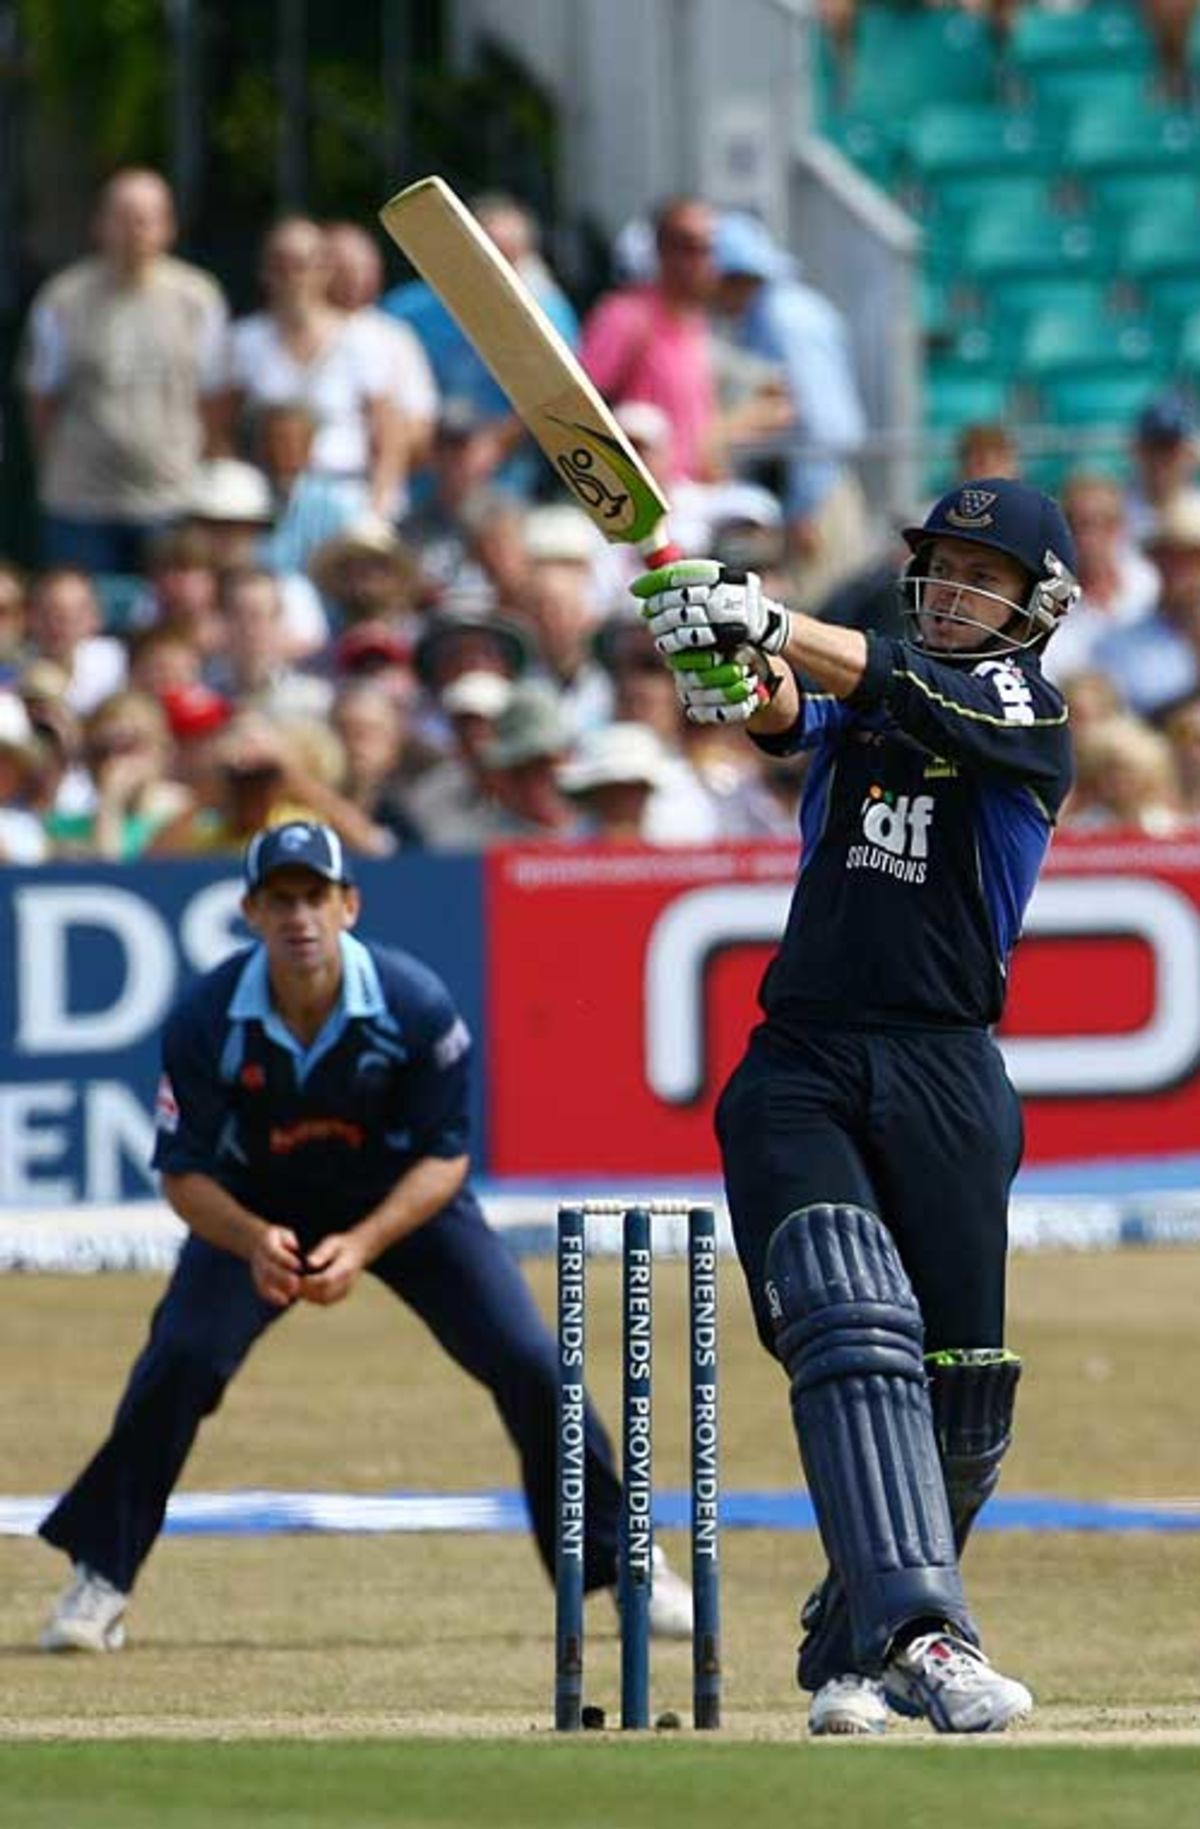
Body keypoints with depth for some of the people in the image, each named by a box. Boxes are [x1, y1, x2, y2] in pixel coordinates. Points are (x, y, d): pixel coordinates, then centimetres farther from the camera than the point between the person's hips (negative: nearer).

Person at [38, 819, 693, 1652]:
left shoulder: (417, 1005, -26)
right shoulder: (208, 1018, -24)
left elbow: (446, 1155, -17)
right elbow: (184, 1170, -17)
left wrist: (363, 1244, -33)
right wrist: (254, 1241, -37)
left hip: (407, 1203, 0)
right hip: (259, 1209, 0)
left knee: (531, 1365, -12)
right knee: (180, 1360, -20)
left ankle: (622, 1566, 5)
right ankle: (102, 1579, -7)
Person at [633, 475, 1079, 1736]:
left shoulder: (1029, 718, 4)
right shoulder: (857, 694, 16)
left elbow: (916, 693, -16)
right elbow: (791, 715, -7)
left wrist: (773, 621, -31)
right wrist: (739, 676, -32)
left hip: (947, 1077, -1)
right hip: (800, 1066, 1)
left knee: (957, 1394, -1)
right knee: (851, 1327, -20)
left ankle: (852, 1650, 20)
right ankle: (921, 1634, -33)